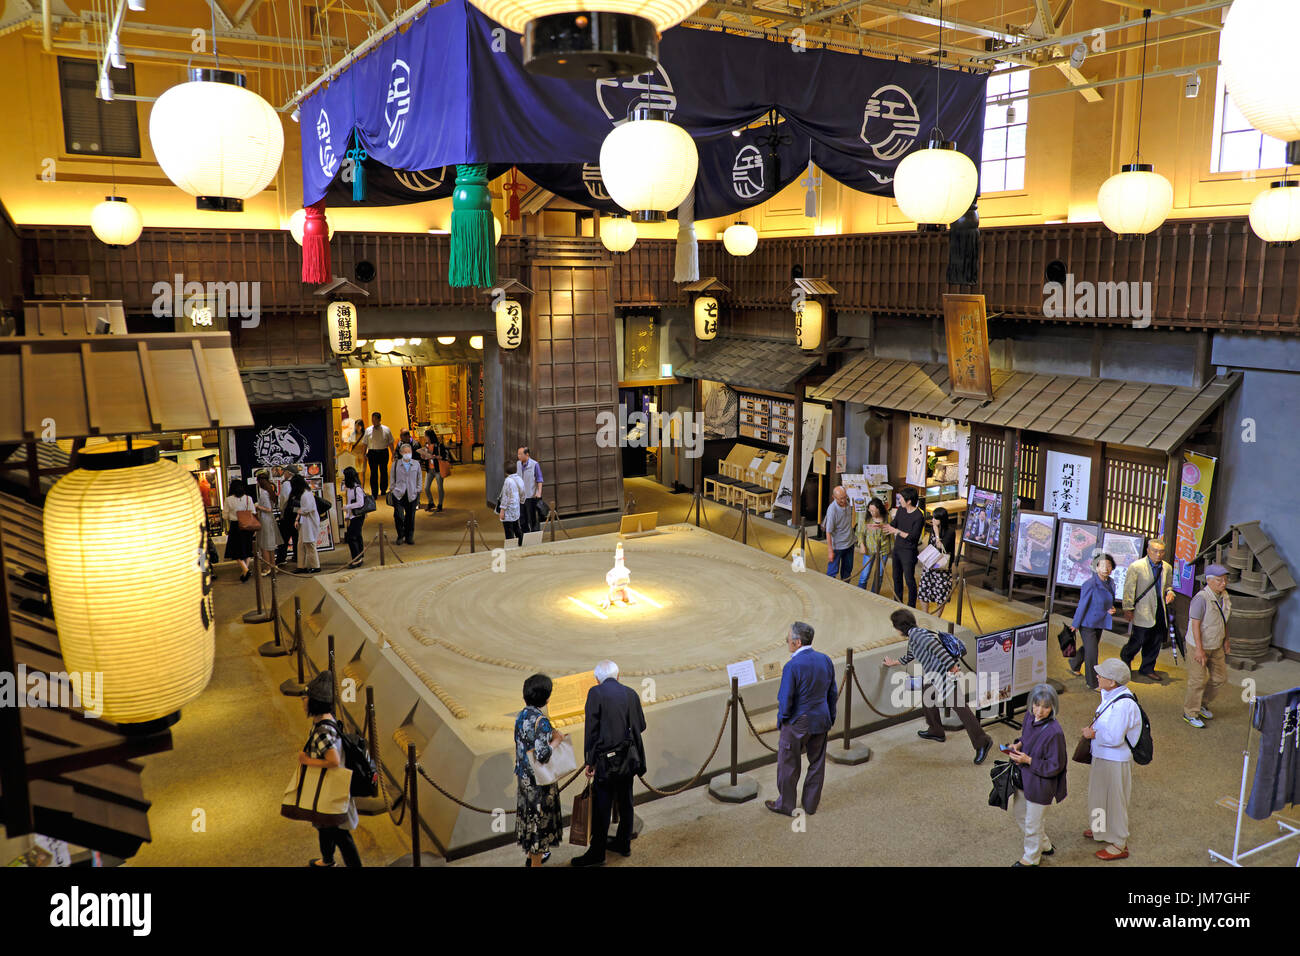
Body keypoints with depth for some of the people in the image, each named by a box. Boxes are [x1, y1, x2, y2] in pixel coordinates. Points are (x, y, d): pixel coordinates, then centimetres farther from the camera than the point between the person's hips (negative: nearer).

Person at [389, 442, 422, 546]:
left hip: (412, 495, 1)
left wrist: (418, 491, 7)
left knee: (410, 516, 5)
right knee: (398, 515, -9)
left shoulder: (416, 464, 6)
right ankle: (400, 536, 10)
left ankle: (409, 537, 19)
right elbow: (393, 479, 9)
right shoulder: (396, 464, 4)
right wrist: (393, 490, 3)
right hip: (398, 494, -1)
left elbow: (419, 479, 12)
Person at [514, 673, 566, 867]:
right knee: (539, 816, 6)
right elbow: (542, 754, -31)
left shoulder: (522, 715, 1)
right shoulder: (541, 721, -26)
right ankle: (536, 862, 17)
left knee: (529, 813, 23)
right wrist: (556, 740, -16)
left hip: (524, 776, 9)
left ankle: (532, 855, 41)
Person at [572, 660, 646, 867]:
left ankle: (597, 854, 8)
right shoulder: (631, 693, 5)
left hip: (607, 758, -5)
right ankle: (623, 844, 30)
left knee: (601, 806, 2)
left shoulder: (596, 693, -9)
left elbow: (591, 729, -10)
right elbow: (641, 725, 10)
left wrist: (589, 761, -5)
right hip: (629, 758, 5)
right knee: (625, 802, 17)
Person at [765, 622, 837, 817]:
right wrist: (830, 719, 16)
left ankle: (786, 805, 25)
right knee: (817, 763, 18)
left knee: (788, 764, 11)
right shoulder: (825, 660, -3)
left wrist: (782, 718, -1)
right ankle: (811, 804, 31)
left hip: (797, 723, -6)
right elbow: (833, 694, 6)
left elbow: (785, 700, -20)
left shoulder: (792, 666, -24)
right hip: (821, 721, 6)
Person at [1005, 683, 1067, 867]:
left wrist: (1028, 760, -26)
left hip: (1040, 785, -8)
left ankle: (1031, 858, 39)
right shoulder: (1031, 718, -7)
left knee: (1032, 824, 13)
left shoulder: (1054, 732, -30)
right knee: (1019, 812, 27)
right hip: (1024, 779, 8)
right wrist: (1018, 744, -5)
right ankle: (1045, 845, 49)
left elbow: (1054, 767, -23)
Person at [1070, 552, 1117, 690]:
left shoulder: (1111, 583, 2)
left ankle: (1074, 666, 44)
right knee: (1092, 652, -4)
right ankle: (1092, 684, 8)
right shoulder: (1090, 584, -21)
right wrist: (1075, 625, -10)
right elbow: (1082, 605, -16)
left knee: (1087, 648, 20)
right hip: (1087, 623, -7)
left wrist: (1112, 609, -4)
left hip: (1099, 624, 7)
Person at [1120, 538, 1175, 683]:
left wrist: (1170, 593, 0)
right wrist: (1128, 609, -10)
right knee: (1139, 640, -1)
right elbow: (1129, 589, -8)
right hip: (1143, 611, -6)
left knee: (1155, 642, 11)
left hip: (1160, 610, 6)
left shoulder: (1167, 568, 8)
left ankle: (1147, 669, 26)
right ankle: (1125, 657, 29)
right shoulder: (1136, 566, -10)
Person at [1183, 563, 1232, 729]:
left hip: (1216, 645, 8)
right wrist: (1199, 650, -23)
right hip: (1199, 645, -8)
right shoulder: (1201, 598, -23)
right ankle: (1190, 712, 14)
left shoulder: (1224, 596, 2)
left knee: (1220, 678, 15)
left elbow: (1224, 620, 16)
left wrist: (1226, 640, 16)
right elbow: (1195, 624, -22)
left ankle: (1202, 703, 36)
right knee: (1198, 681, -1)